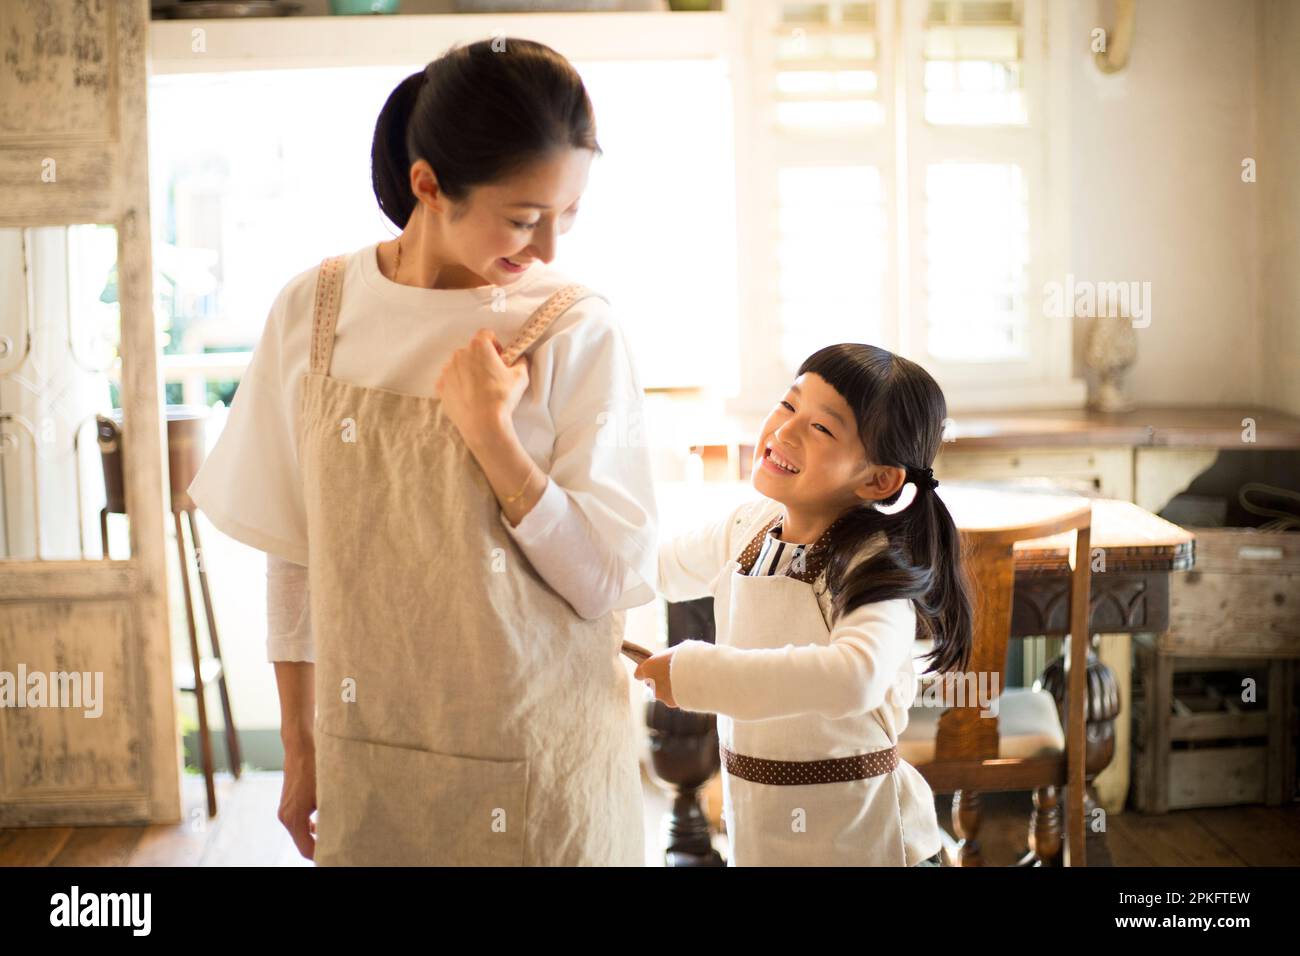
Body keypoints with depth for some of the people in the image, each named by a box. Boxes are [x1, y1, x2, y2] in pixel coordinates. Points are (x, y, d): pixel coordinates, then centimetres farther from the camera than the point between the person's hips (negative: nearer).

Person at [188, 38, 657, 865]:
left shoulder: (579, 332, -10)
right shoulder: (315, 310, -4)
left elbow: (613, 581, -12)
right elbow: (294, 552, 3)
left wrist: (490, 432, -20)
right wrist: (301, 746, 8)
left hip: (545, 766, -1)